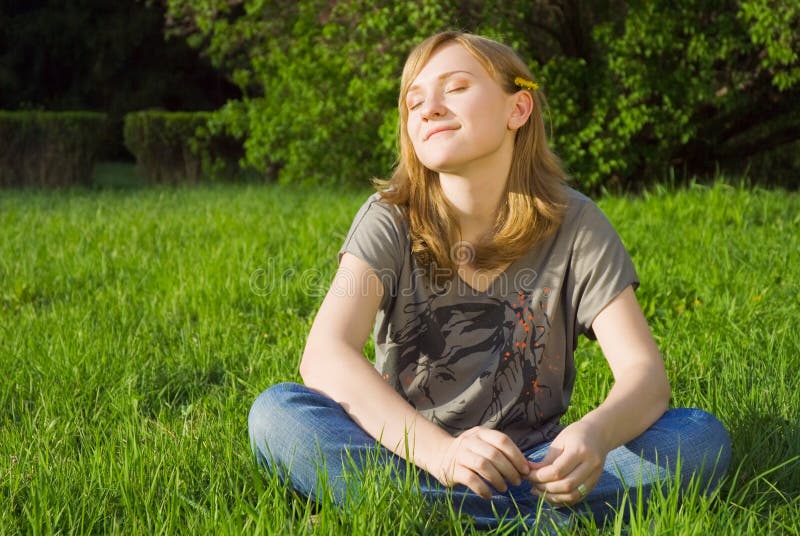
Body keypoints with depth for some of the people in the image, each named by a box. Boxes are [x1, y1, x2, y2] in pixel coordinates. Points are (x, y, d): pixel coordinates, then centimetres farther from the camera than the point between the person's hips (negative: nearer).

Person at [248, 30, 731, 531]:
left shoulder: (574, 225, -4)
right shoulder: (392, 219, -6)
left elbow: (645, 373, -12)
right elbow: (324, 357, -21)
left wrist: (596, 433, -38)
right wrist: (439, 449, -38)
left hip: (529, 465, 0)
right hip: (410, 460, 0)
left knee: (702, 439, -21)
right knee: (276, 412, -28)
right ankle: (543, 520, -30)